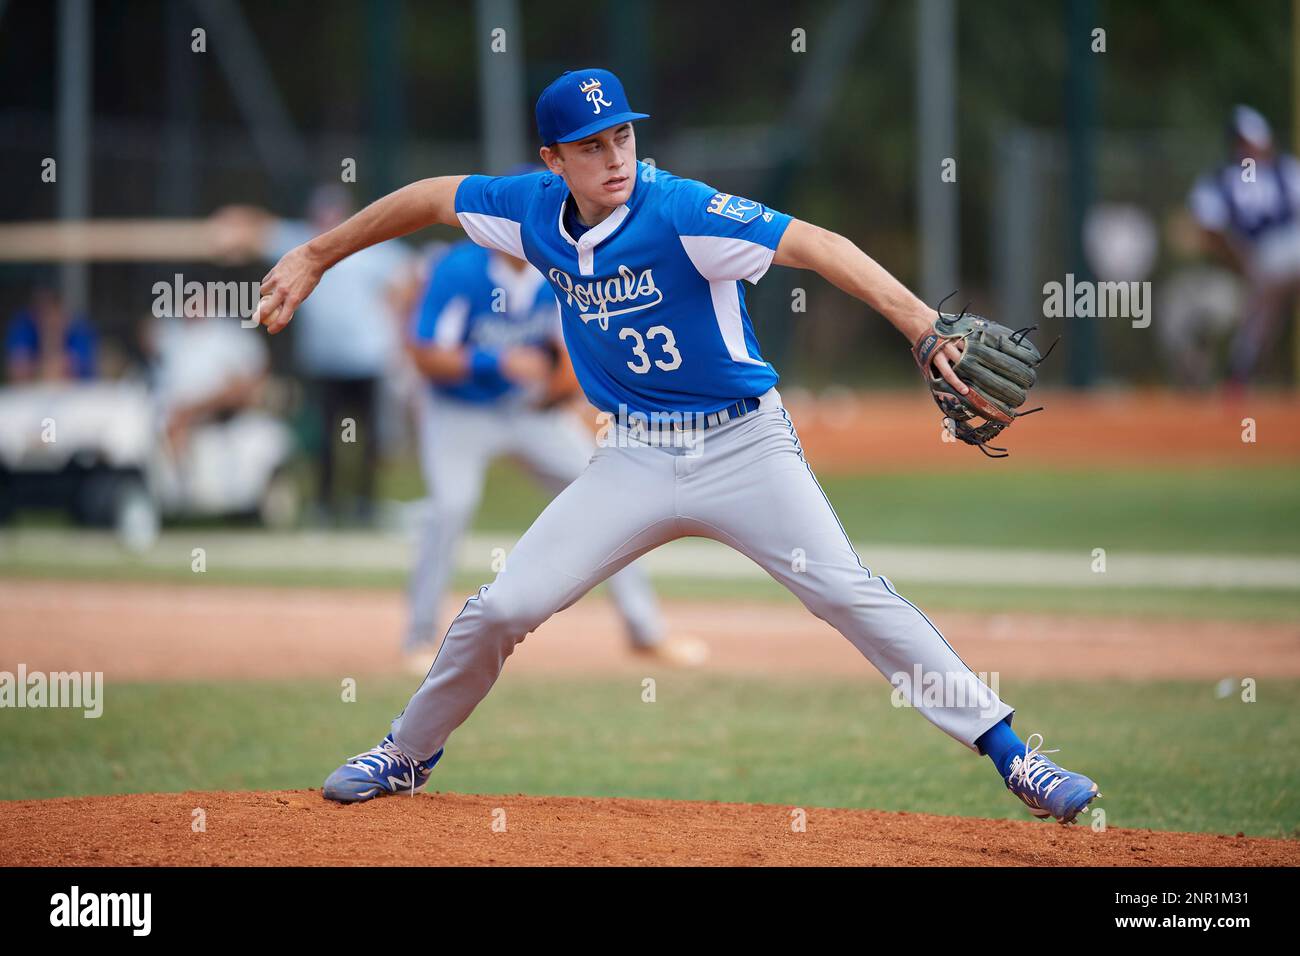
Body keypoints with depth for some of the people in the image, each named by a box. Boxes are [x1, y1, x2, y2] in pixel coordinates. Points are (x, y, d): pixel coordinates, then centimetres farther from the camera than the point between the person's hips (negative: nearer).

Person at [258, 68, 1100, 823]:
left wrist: (925, 326, -46)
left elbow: (817, 246, -32)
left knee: (848, 591, -18)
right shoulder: (535, 212, -4)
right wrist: (315, 258, 19)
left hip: (743, 444, -4)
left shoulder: (683, 213, -21)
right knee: (501, 609, 1)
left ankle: (1014, 757, -16)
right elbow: (432, 197, 15)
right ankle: (408, 756, 25)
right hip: (635, 458, 4)